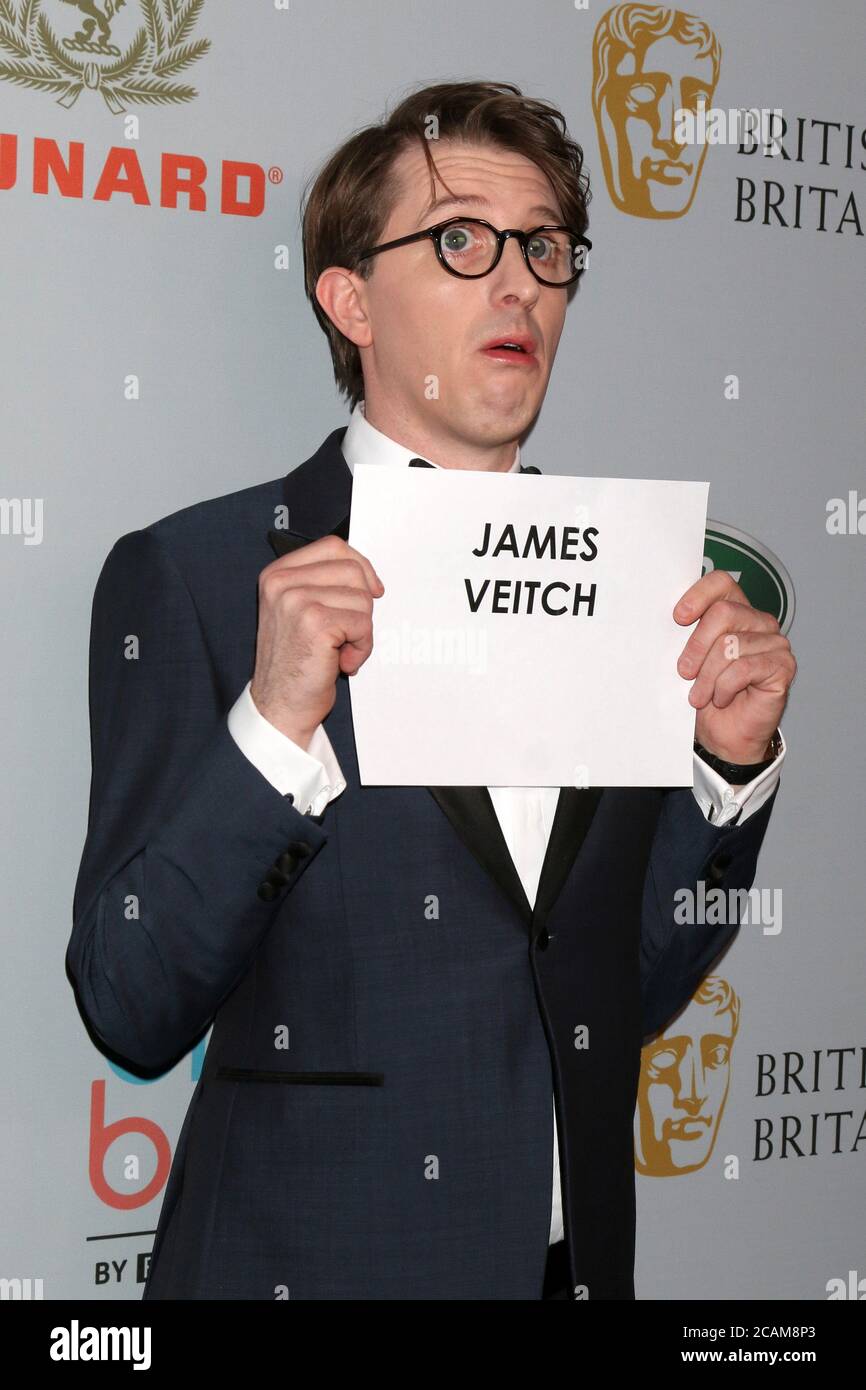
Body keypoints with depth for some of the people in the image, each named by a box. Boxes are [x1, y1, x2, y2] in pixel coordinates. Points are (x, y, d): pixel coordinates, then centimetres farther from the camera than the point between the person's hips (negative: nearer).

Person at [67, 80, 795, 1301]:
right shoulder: (190, 574, -9)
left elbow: (630, 992, 7)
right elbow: (131, 1014, -14)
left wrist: (730, 765, -7)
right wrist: (273, 729, -25)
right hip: (312, 1256, -4)